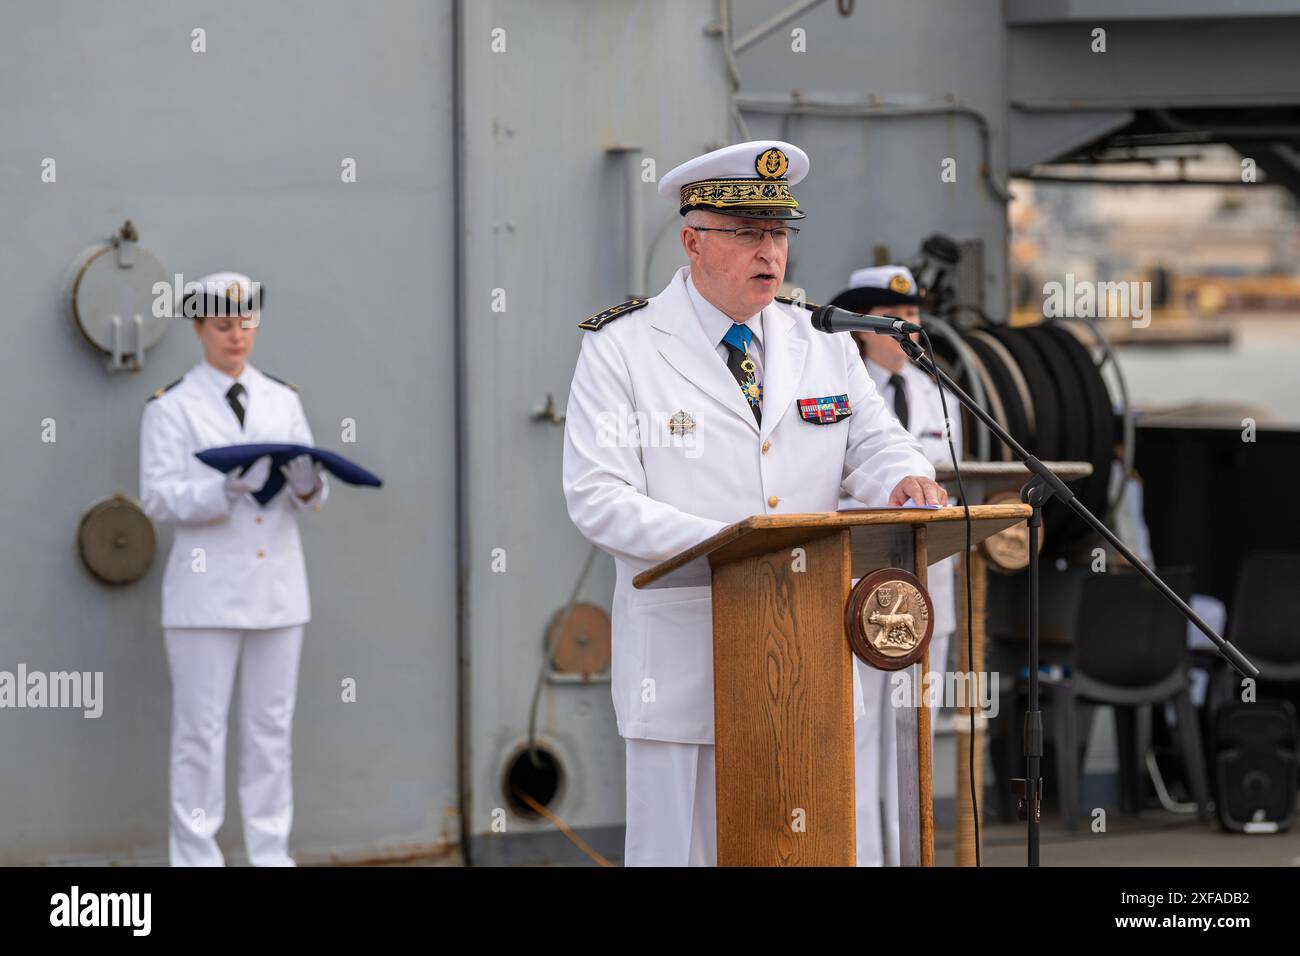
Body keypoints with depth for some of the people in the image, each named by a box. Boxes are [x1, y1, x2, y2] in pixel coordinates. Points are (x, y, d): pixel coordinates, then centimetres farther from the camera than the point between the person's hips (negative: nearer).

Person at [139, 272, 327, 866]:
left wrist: (307, 487, -14)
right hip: (208, 589, -4)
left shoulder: (283, 401, 12)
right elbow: (158, 498, -9)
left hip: (278, 587, 4)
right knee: (201, 730, -3)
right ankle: (196, 857, 1)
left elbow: (311, 498, 10)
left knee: (271, 727, 7)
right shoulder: (171, 407, 0)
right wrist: (227, 491, -23)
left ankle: (271, 853, 12)